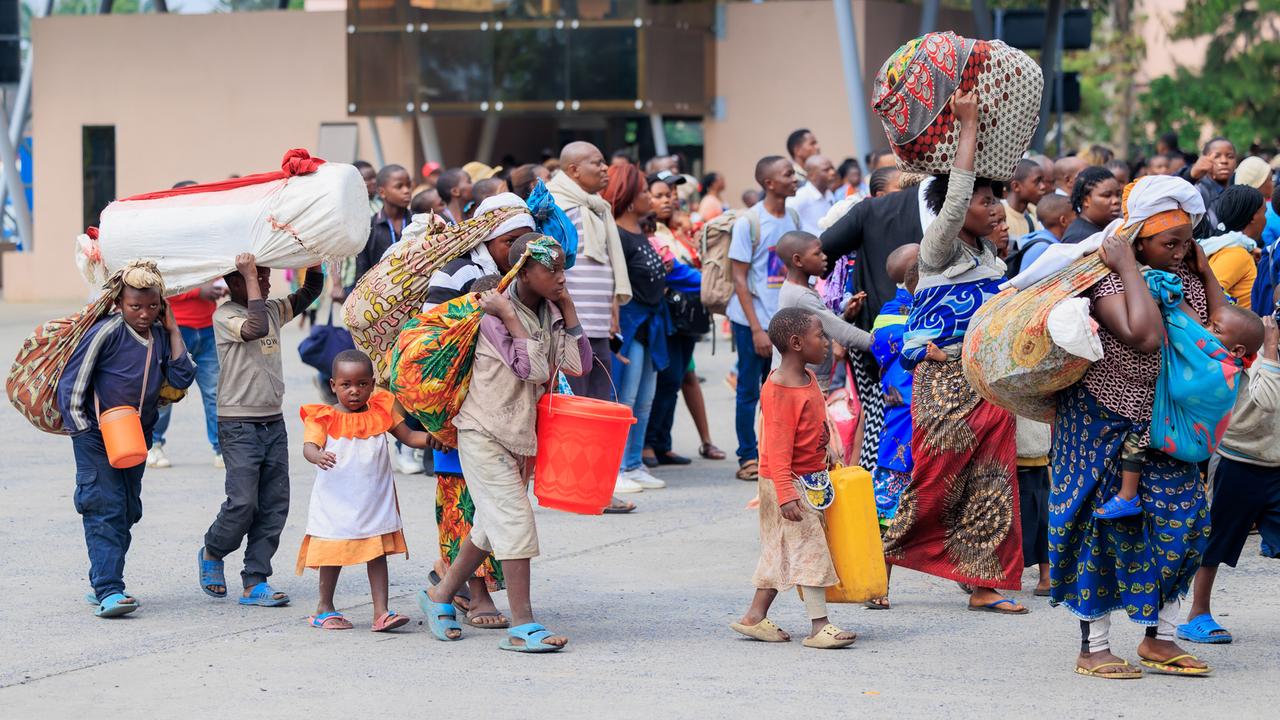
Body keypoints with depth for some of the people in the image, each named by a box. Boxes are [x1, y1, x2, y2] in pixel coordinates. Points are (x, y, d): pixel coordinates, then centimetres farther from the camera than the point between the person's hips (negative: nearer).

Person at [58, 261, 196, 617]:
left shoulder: (160, 335, 2)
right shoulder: (106, 332, -15)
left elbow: (182, 378, -7)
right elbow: (72, 383, -11)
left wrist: (173, 330, -7)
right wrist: (82, 429, -12)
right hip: (97, 437, -6)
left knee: (127, 512, 10)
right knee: (104, 510, -13)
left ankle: (100, 583, 21)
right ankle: (108, 591, -20)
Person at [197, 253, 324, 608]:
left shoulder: (274, 310, 13)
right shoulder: (225, 316, -9)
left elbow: (310, 292, 21)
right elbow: (256, 328, -27)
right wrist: (250, 277, -22)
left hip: (273, 422, 7)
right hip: (238, 424, -7)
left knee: (274, 505, 2)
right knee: (243, 502, -11)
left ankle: (255, 582, 6)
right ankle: (212, 554, 17)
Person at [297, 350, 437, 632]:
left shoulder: (381, 412, 4)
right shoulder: (323, 418, -7)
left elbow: (407, 436, 6)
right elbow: (309, 446, -20)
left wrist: (430, 438, -15)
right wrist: (318, 456, -44)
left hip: (375, 501, 3)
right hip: (336, 502, -3)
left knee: (378, 554, 2)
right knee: (333, 555, 7)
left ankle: (381, 612, 3)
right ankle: (325, 609, 23)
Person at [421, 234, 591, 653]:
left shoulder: (550, 312, 6)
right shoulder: (498, 312, -16)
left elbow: (577, 365, -3)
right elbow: (532, 368, -25)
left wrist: (567, 307, -4)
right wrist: (508, 316, -26)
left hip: (522, 433, 8)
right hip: (485, 430, -8)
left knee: (493, 525, 17)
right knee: (515, 520, -12)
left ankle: (441, 596, 34)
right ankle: (523, 626, -11)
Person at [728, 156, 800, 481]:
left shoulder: (793, 218, 8)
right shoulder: (748, 221, -9)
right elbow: (740, 279, -9)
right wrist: (756, 329, -13)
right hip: (754, 321, -5)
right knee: (750, 391, 1)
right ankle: (749, 459, 7)